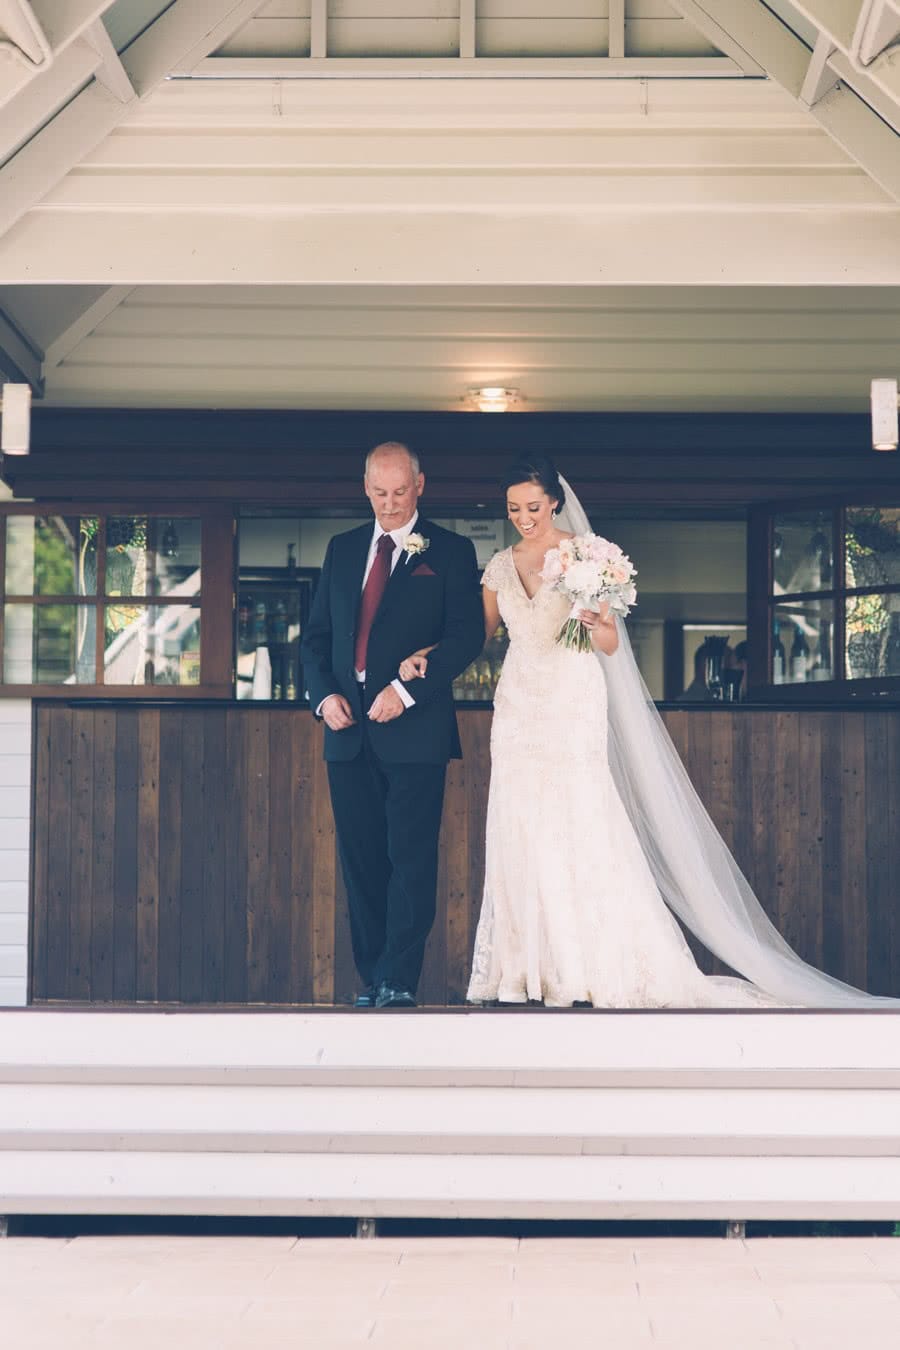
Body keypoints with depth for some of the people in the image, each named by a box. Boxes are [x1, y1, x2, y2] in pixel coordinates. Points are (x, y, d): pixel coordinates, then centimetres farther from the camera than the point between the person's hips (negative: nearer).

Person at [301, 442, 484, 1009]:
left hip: (414, 728, -5)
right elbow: (317, 633, 16)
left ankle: (399, 983, -5)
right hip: (348, 729, 5)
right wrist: (324, 694, -1)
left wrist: (405, 689, -15)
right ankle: (372, 980, 13)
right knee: (361, 861, 6)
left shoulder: (450, 551, 2)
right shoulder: (342, 549, 16)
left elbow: (468, 634, -7)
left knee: (411, 859, -6)